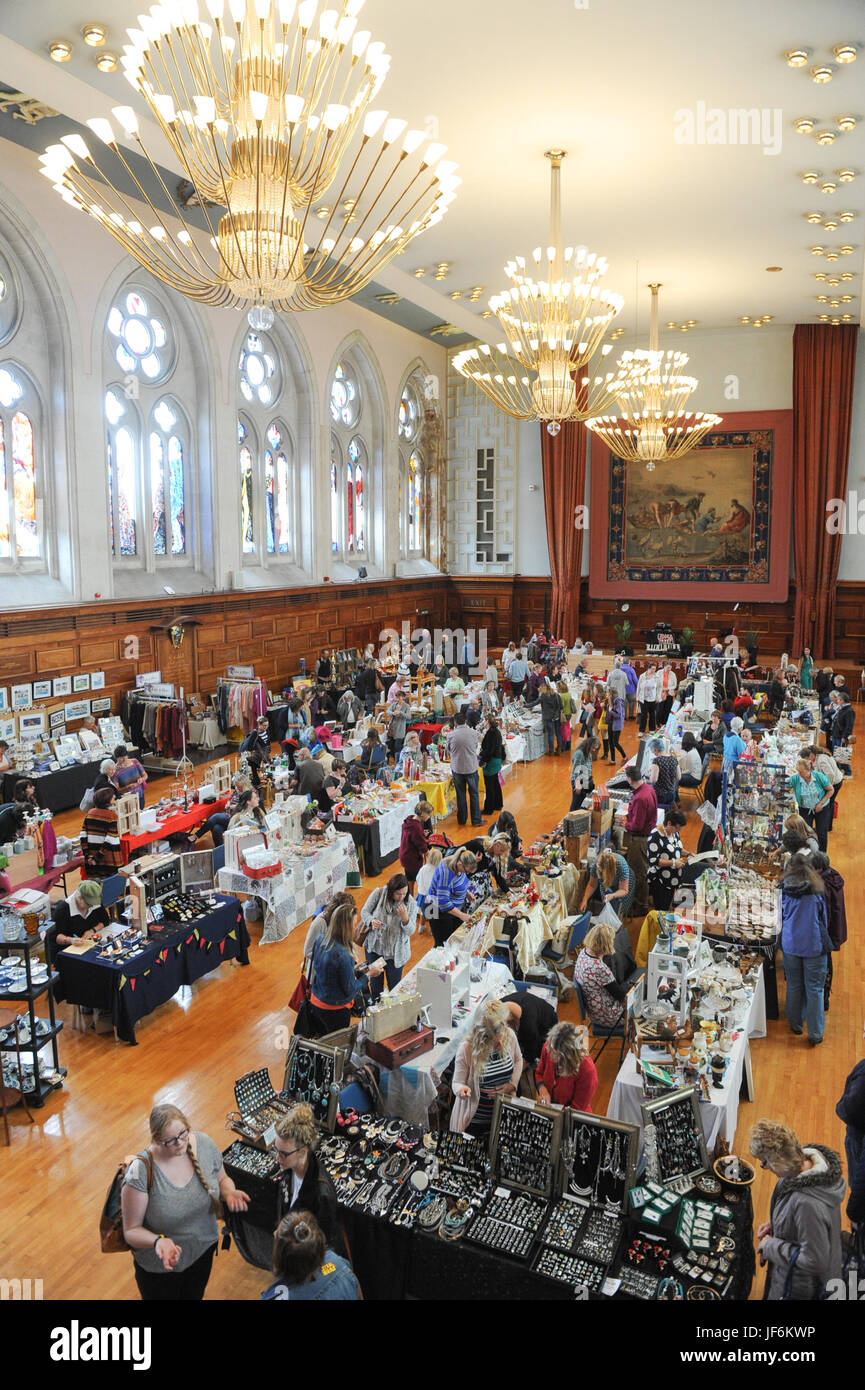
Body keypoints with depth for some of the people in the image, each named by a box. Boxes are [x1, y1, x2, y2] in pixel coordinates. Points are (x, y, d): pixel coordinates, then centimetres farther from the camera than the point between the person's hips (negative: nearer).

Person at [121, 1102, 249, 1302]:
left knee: (194, 1297, 28)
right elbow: (131, 1231, -22)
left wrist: (229, 1193, -22)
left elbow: (221, 1178, 0)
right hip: (160, 1266, -4)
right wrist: (158, 1241, -40)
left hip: (203, 1250, 4)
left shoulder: (205, 1144, -19)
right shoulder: (140, 1173, -32)